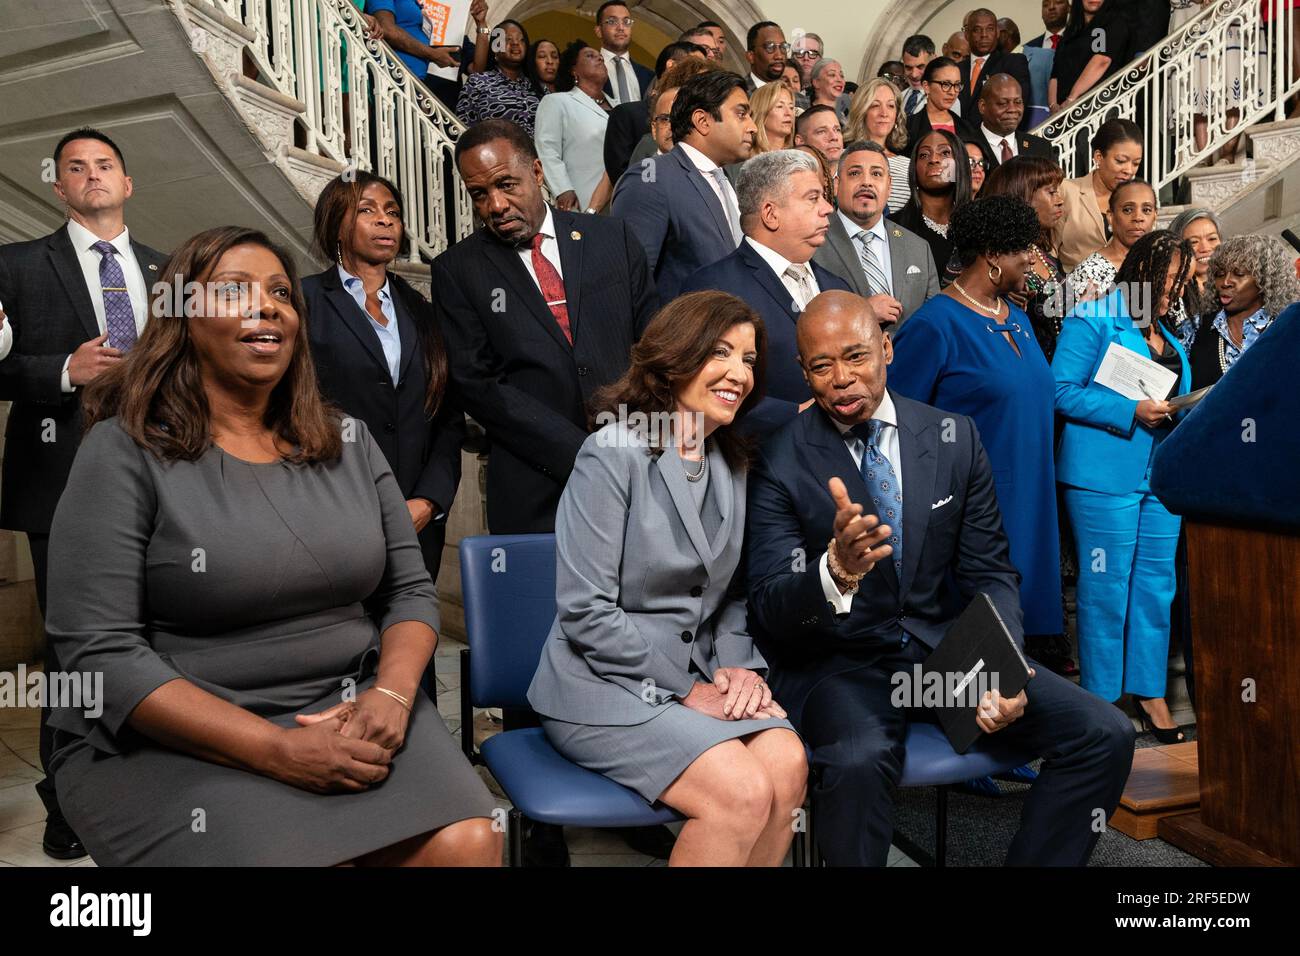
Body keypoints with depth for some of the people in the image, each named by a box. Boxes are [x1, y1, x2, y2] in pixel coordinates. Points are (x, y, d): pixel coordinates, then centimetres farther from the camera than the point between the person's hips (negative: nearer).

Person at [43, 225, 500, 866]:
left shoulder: (349, 444, 8)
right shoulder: (125, 452, -6)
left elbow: (410, 589, 9)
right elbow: (100, 652, -11)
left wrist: (391, 694, -12)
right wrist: (278, 750, -19)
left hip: (352, 713, 3)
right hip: (178, 742, -3)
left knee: (465, 846, -19)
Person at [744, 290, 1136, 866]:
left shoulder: (954, 439, 3)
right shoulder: (780, 463, -7)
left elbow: (990, 573, 7)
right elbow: (769, 609, -14)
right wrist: (837, 570, -36)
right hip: (835, 662, -3)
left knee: (1105, 736, -12)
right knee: (858, 760, -35)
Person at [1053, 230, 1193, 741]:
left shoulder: (1169, 334, 19)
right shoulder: (1092, 321, -4)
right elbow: (1062, 391, -13)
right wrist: (1132, 411, -18)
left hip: (1161, 476, 7)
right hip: (1104, 475, -7)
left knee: (1157, 583, 9)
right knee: (1107, 585, 0)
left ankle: (1148, 689, 21)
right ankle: (1101, 697, 12)